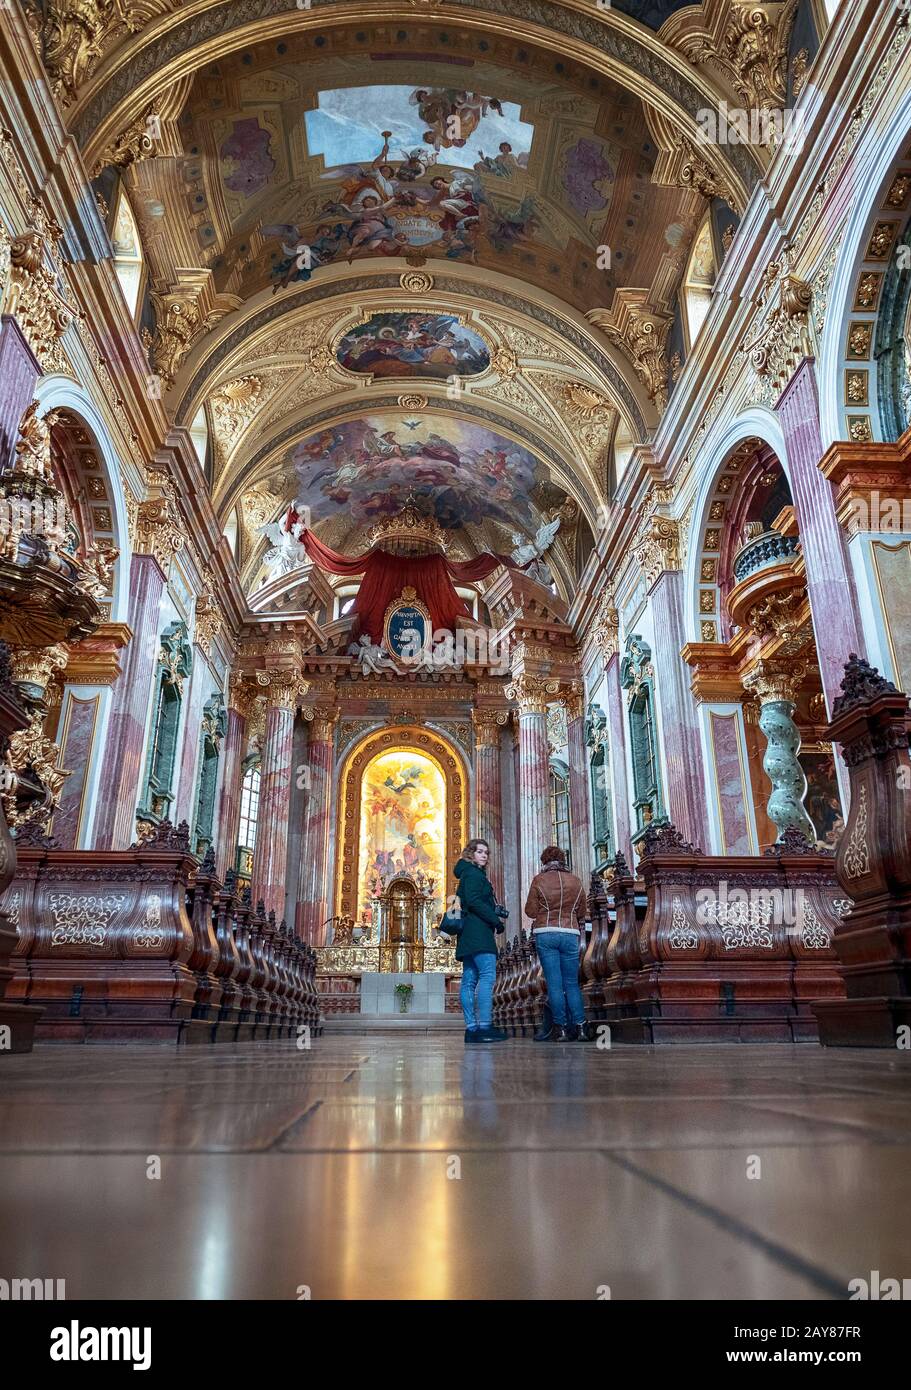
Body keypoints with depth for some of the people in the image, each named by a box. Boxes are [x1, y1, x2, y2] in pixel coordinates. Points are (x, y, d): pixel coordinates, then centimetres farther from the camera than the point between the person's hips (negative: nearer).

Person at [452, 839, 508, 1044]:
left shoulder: (468, 874, 25)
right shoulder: (473, 873, -5)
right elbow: (473, 901, -16)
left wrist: (495, 910, 15)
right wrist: (496, 920, -12)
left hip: (468, 934, 10)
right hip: (477, 932, -10)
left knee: (469, 979, 4)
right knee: (487, 975, -15)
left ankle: (471, 1028, 4)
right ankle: (484, 1026, -20)